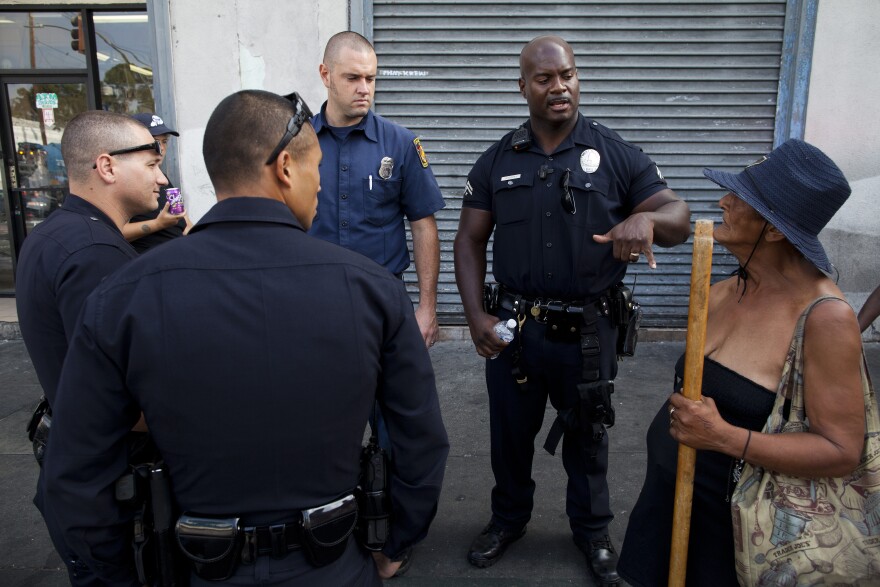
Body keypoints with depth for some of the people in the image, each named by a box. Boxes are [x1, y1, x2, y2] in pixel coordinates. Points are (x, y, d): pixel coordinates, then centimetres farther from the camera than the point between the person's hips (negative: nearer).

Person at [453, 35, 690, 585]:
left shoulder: (617, 155, -3)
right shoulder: (497, 162, 2)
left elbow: (678, 216, -5)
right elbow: (470, 240, 4)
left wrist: (647, 218, -30)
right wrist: (475, 315, -8)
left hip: (589, 330, -1)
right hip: (514, 327, 2)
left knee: (587, 435, 17)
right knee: (510, 431, 17)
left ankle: (593, 529, 41)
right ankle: (509, 518, 43)